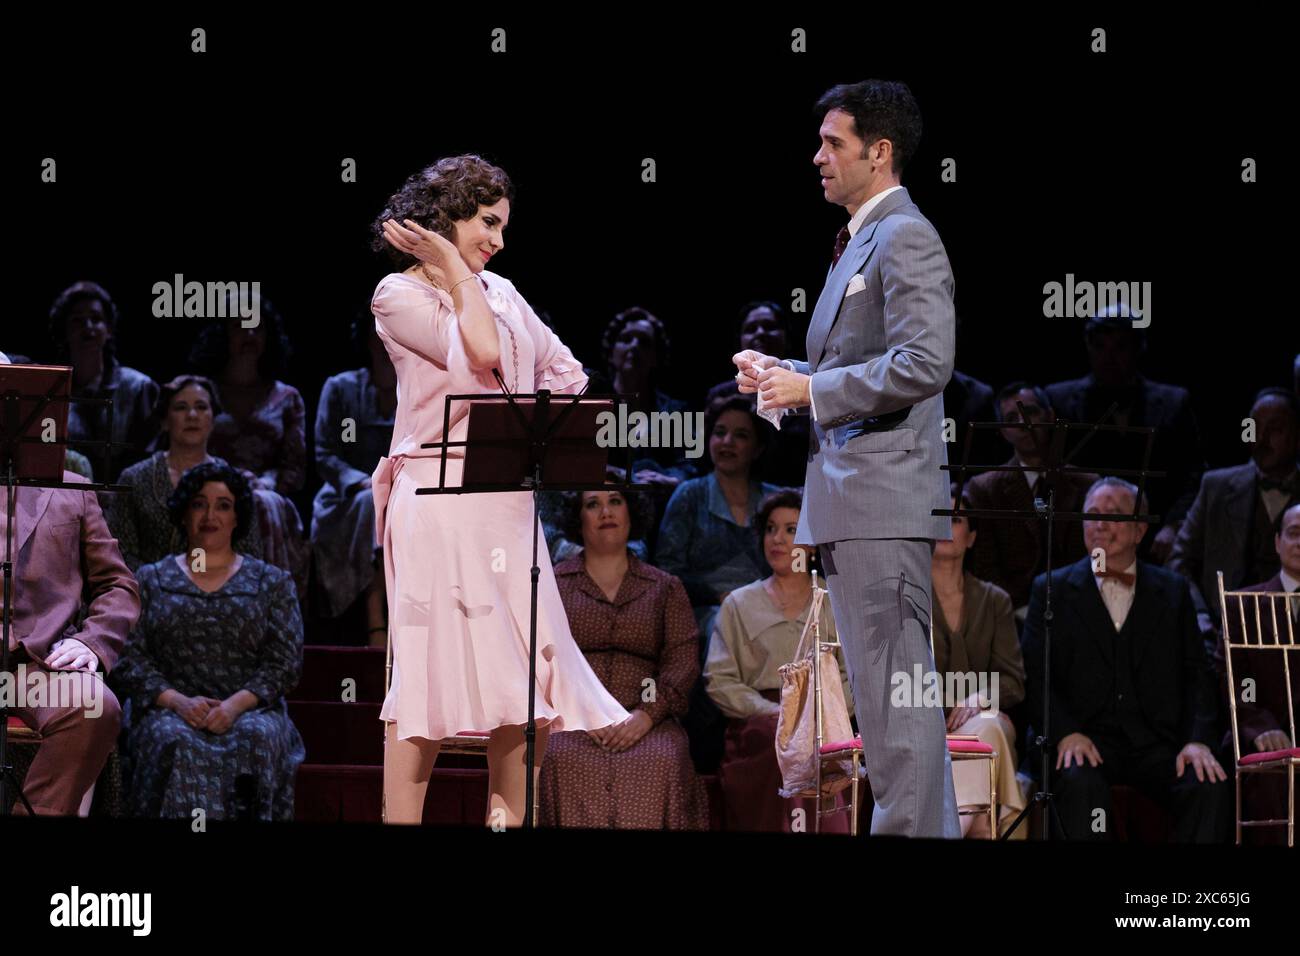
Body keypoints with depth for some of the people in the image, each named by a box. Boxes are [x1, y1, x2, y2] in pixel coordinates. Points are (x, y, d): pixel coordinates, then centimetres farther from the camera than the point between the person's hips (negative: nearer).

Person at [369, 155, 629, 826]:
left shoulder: (499, 291, 18)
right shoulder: (400, 294, -1)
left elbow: (565, 374, 19)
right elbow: (482, 354, -14)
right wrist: (454, 273, -4)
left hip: (509, 500, 7)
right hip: (442, 505, -7)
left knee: (530, 674, 2)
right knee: (433, 669, -9)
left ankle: (508, 820, 7)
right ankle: (401, 820, -6)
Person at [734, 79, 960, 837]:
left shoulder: (905, 238, -10)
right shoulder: (860, 242, 21)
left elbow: (923, 364, -21)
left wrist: (811, 390, -16)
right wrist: (786, 375, 11)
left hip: (886, 493, -11)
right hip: (850, 500, 11)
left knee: (895, 690, -10)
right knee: (891, 691, 12)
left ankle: (911, 828, -9)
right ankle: (931, 828, 16)